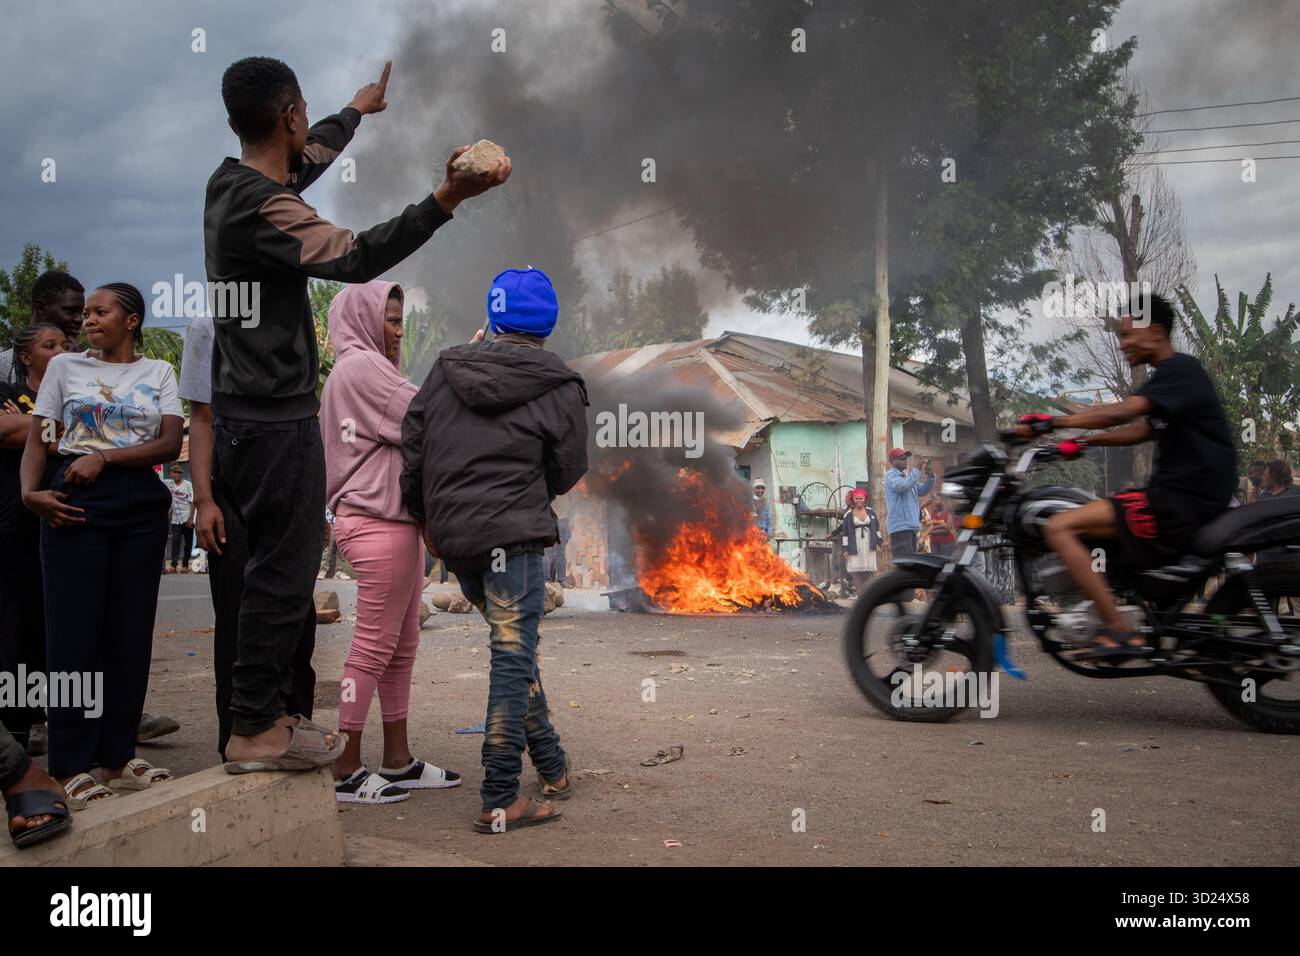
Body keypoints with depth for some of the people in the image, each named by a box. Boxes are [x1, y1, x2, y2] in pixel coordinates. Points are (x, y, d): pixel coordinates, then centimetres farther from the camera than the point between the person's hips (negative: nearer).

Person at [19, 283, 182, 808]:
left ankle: (117, 757, 13)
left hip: (141, 507, 1)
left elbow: (170, 444, -2)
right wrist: (30, 490, -13)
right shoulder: (65, 365, 10)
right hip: (74, 505, -1)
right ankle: (71, 766, 5)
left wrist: (103, 457, -14)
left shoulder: (158, 372, 10)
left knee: (131, 631, 4)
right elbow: (37, 439, 5)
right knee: (74, 630, -3)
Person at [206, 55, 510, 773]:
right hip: (276, 421, -10)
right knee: (283, 572, -1)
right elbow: (353, 258, -31)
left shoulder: (231, 181, 11)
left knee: (274, 566, 17)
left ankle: (260, 713, 27)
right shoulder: (261, 206, -19)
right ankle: (254, 732, 10)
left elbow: (304, 159, 30)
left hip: (241, 412, 10)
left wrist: (359, 108, 46)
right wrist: (446, 199, -35)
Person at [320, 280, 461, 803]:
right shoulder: (361, 366, -9)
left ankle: (398, 761, 18)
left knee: (401, 646, 11)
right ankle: (345, 770, 3)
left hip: (392, 519, 10)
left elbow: (405, 434, 17)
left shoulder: (365, 367, 22)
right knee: (374, 645, -5)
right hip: (378, 523, -10)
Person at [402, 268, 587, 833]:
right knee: (513, 659, -1)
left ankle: (552, 769, 28)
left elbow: (411, 449, 9)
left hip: (453, 538, 6)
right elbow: (567, 472, 2)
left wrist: (428, 518, 20)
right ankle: (499, 803, 1)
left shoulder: (446, 370, 9)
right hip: (513, 536, -6)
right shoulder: (558, 387, -3)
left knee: (514, 652, 19)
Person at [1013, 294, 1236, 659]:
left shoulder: (1180, 370, -12)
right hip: (1176, 493, 11)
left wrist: (1053, 423, -26)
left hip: (1182, 501, -11)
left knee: (1060, 527, -20)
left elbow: (1121, 412, -26)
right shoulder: (1173, 374, 19)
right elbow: (1143, 431, 22)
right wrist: (1082, 442, 11)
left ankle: (1119, 632, -21)